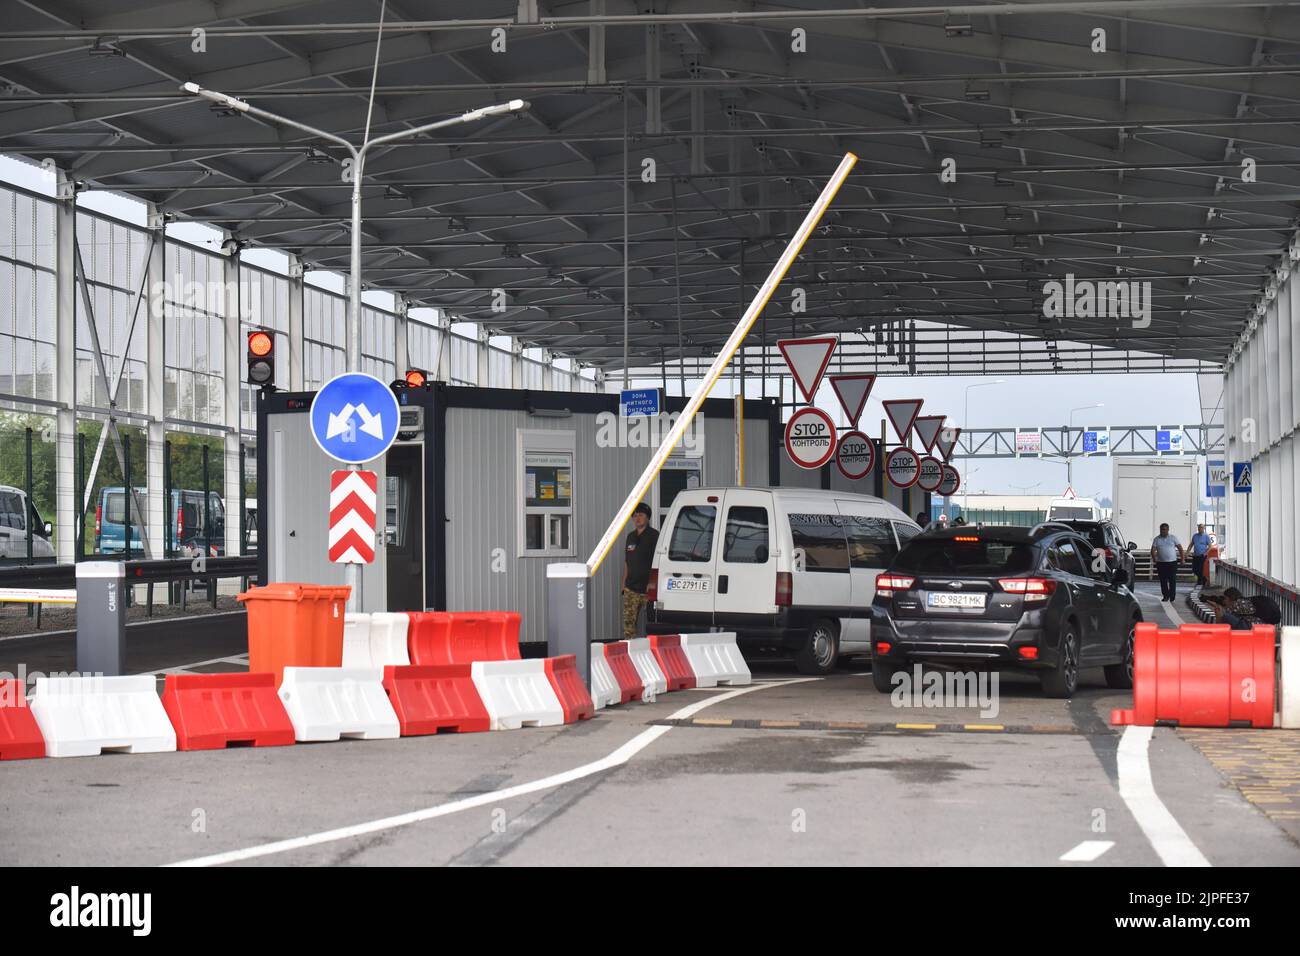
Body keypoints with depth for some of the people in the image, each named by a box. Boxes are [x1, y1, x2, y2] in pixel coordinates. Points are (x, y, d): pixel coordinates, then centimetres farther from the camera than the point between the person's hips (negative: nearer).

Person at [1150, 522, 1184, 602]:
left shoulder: (1173, 538, 5)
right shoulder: (1156, 539, 7)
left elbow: (1180, 548, 8)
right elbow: (1153, 550, 2)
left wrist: (1182, 559, 2)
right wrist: (1154, 558, -14)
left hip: (1172, 562, -1)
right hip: (1161, 563, 1)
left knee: (1172, 581, -3)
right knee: (1163, 581, 4)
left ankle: (1172, 598, 1)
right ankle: (1165, 596, 16)